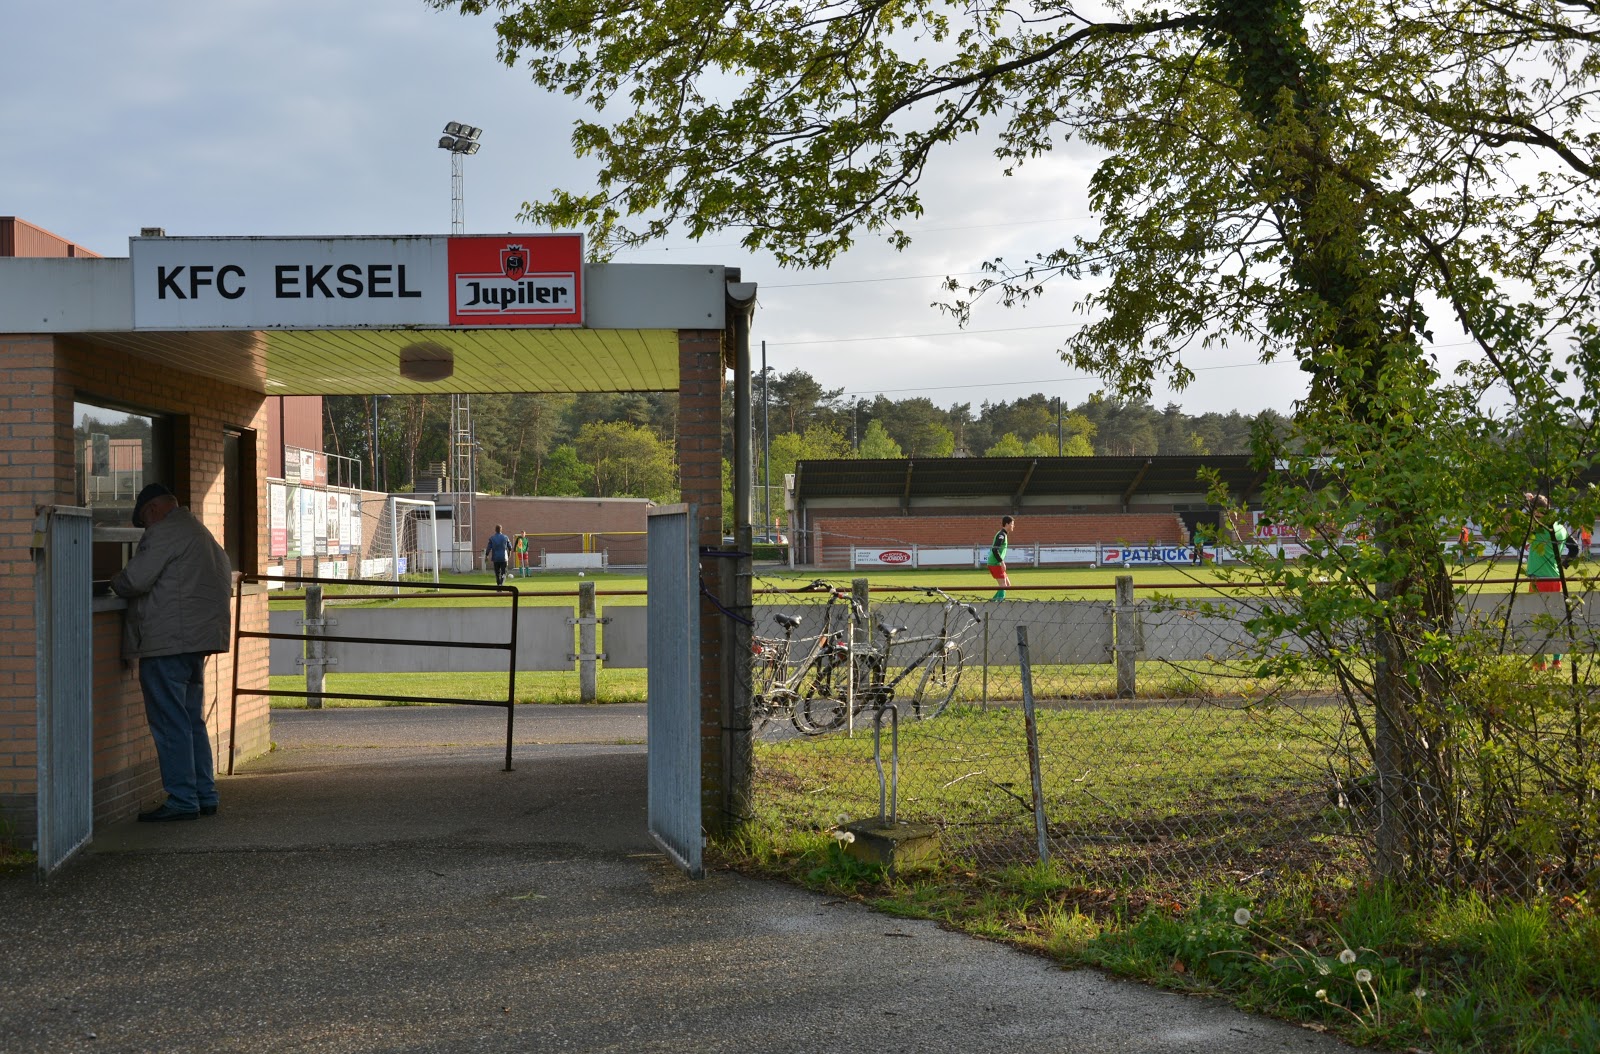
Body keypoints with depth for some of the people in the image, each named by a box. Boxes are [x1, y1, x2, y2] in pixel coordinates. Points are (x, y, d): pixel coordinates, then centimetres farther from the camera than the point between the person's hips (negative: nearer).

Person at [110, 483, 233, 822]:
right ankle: (205, 796, 16)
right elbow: (226, 581, 27)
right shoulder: (201, 532, 21)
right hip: (199, 640, 10)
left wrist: (115, 582, 5)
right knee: (192, 721, 14)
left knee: (170, 723, -6)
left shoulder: (163, 531, -9)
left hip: (168, 641, -10)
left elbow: (135, 580, -16)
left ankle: (182, 800, -6)